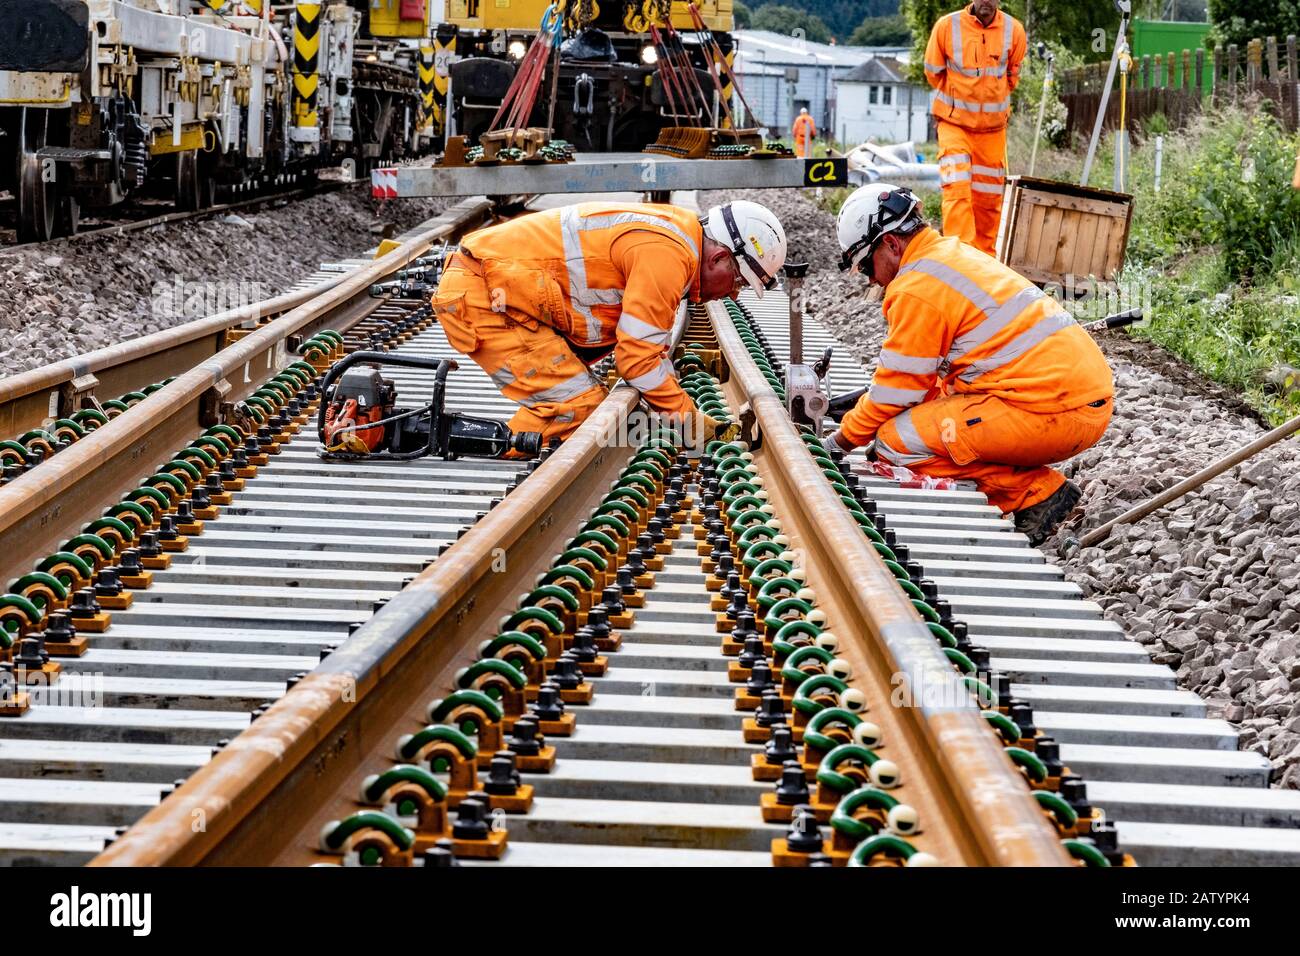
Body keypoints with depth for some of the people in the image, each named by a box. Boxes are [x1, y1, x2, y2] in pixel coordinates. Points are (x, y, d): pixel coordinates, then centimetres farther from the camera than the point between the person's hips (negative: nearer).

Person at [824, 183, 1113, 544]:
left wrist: (842, 441, 11)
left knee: (896, 440, -9)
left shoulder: (916, 288, -8)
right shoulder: (958, 255, 22)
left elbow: (899, 388, -3)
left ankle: (1035, 493, -8)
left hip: (1052, 413, -10)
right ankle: (1040, 488, 11)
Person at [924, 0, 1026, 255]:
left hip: (993, 128, 3)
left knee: (989, 197, 8)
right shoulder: (946, 26, -10)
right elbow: (933, 72, 5)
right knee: (957, 190, -16)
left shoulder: (1014, 30, -4)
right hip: (954, 124, -3)